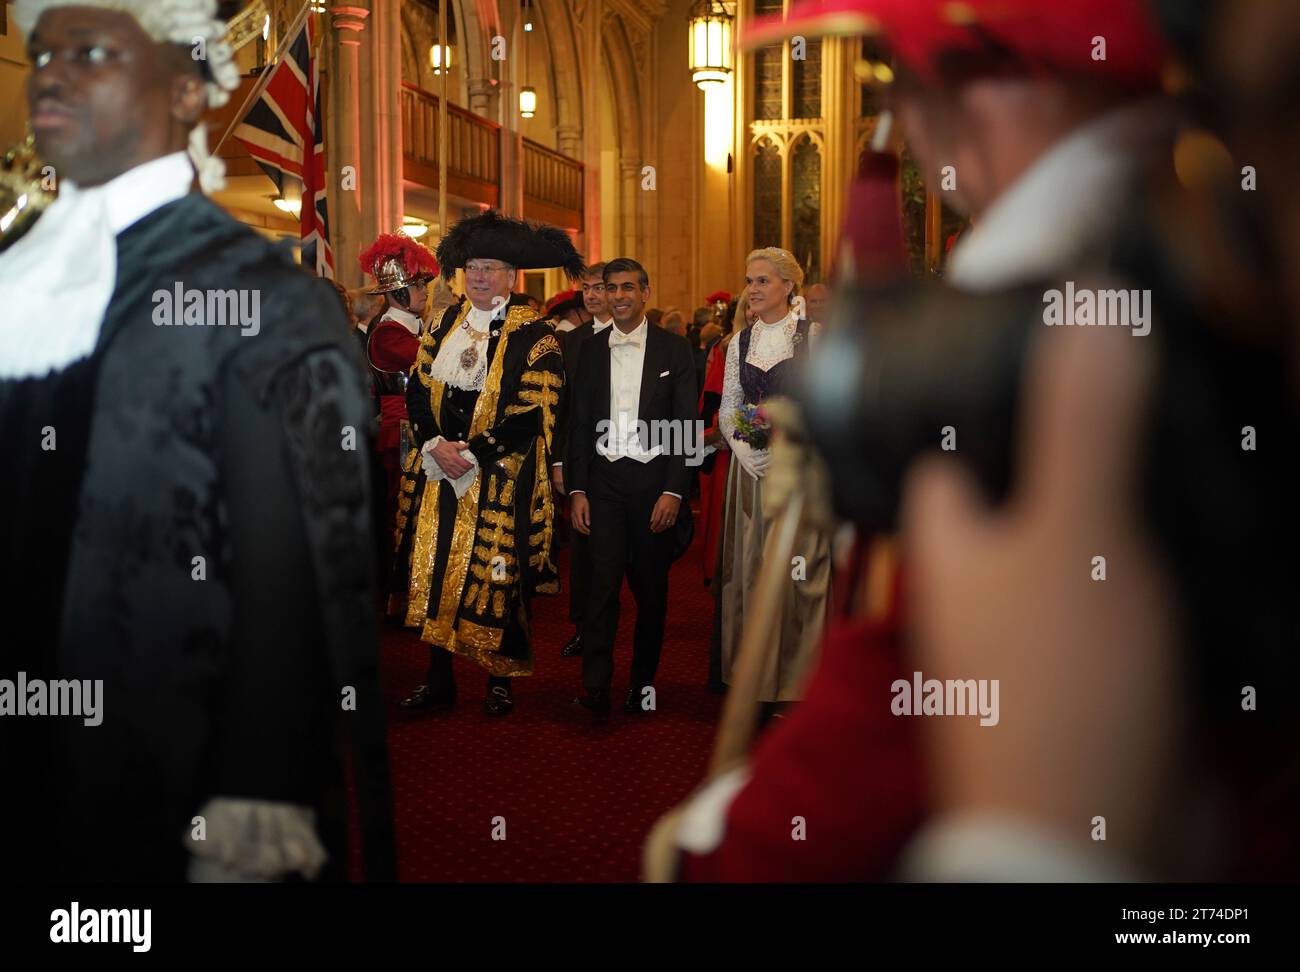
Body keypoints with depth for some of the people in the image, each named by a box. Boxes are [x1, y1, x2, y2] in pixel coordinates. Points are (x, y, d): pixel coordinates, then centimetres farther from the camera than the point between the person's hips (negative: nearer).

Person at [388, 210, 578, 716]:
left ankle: (500, 680, 18)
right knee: (436, 571, 7)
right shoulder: (446, 324, 9)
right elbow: (418, 389, 8)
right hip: (439, 469, 5)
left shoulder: (534, 336, -7)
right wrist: (435, 443, -8)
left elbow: (531, 414, -12)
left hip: (500, 478, -5)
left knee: (495, 577, 1)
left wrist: (471, 452, -16)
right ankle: (438, 679, 19)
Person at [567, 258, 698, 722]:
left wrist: (673, 491, -9)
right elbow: (580, 425, 9)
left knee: (651, 587, 7)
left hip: (655, 480, -1)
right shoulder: (591, 351, 10)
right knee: (603, 582, -9)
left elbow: (685, 425, -1)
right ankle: (595, 687, -12)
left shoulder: (674, 349, 2)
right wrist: (577, 489, 1)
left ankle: (643, 682, 19)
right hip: (605, 480, 1)